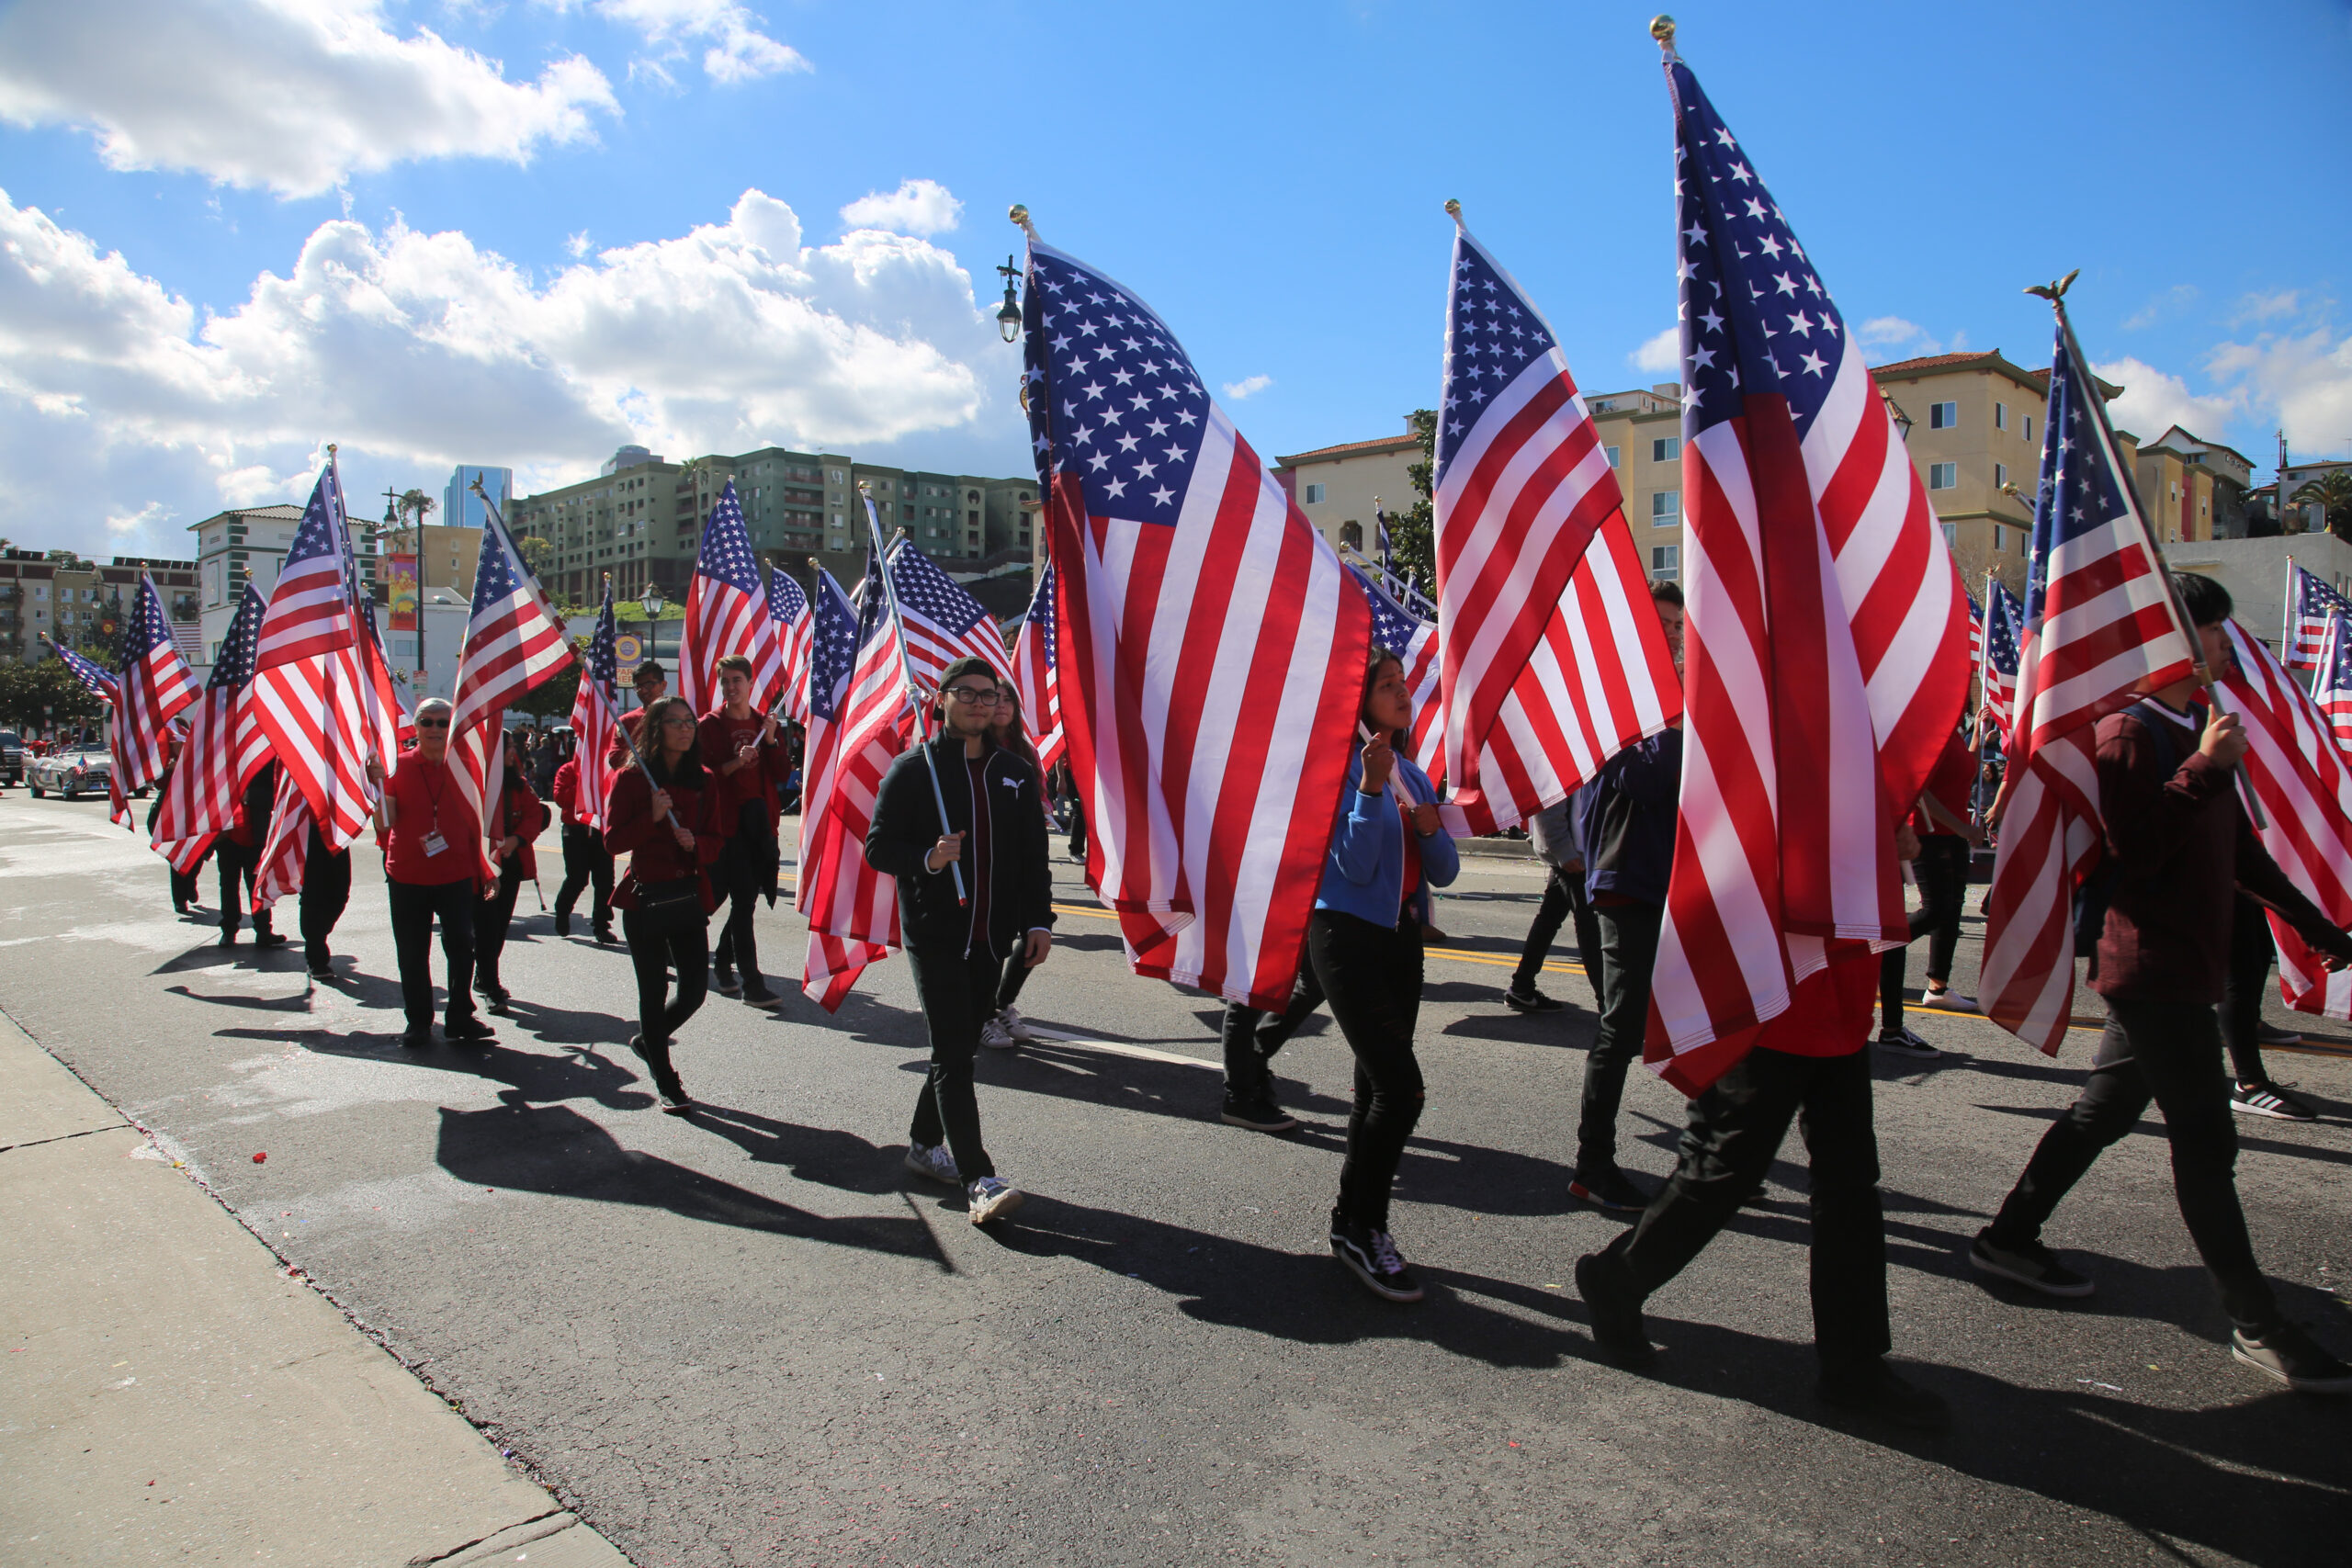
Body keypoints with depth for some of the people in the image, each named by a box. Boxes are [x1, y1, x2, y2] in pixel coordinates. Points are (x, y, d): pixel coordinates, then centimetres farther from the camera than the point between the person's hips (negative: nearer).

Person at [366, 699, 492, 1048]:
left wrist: (484, 870, 7)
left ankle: (460, 1017, 13)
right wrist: (379, 784, -21)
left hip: (456, 875, 0)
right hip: (408, 876, 0)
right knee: (412, 954, 7)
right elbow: (385, 823, -7)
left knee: (461, 947, 1)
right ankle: (418, 1022, 19)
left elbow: (476, 822, 9)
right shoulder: (399, 766, 0)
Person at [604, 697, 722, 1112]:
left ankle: (647, 1040, 34)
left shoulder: (703, 781, 7)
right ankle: (666, 1083, 17)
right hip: (645, 899, -3)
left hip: (690, 898, 3)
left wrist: (695, 843, -12)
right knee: (654, 993, 4)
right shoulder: (632, 780, -3)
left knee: (695, 989, 3)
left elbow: (716, 840, 9)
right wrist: (651, 818, -21)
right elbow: (612, 840, -7)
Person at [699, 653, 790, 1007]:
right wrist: (735, 763, -20)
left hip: (760, 818, 5)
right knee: (743, 900, -9)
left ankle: (723, 962, 29)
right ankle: (751, 984, -10)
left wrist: (771, 740, -7)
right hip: (728, 819, -5)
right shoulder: (710, 725, 0)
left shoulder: (764, 723, 13)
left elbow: (780, 773, 6)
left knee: (745, 896, 10)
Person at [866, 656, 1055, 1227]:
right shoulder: (913, 769, -2)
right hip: (933, 932, -5)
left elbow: (1033, 855, 13)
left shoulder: (1016, 772, 10)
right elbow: (879, 848, -3)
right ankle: (979, 1179, -9)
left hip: (991, 935, 5)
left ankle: (924, 1144, 32)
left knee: (962, 1045, 13)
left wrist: (1038, 921, 4)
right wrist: (927, 859, -21)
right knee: (953, 1054, -8)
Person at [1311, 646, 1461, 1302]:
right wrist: (1371, 786, -26)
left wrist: (1431, 829, -10)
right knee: (1401, 1086, -15)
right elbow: (1355, 866, -18)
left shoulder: (1413, 774, 11)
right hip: (1349, 938, -8)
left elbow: (1443, 873, 10)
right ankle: (1359, 1229, 0)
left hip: (1402, 940, 8)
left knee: (1378, 1086, 12)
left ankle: (1357, 1222, 25)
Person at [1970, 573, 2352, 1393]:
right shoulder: (2126, 735, -13)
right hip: (2152, 965, -10)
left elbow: (2239, 852, 23)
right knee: (2206, 1140, -3)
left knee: (2104, 1111, 15)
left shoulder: (2200, 732, 16)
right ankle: (2256, 1324, 7)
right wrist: (2203, 771, -24)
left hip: (2185, 965, 10)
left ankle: (2008, 1238, 25)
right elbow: (2132, 852, -24)